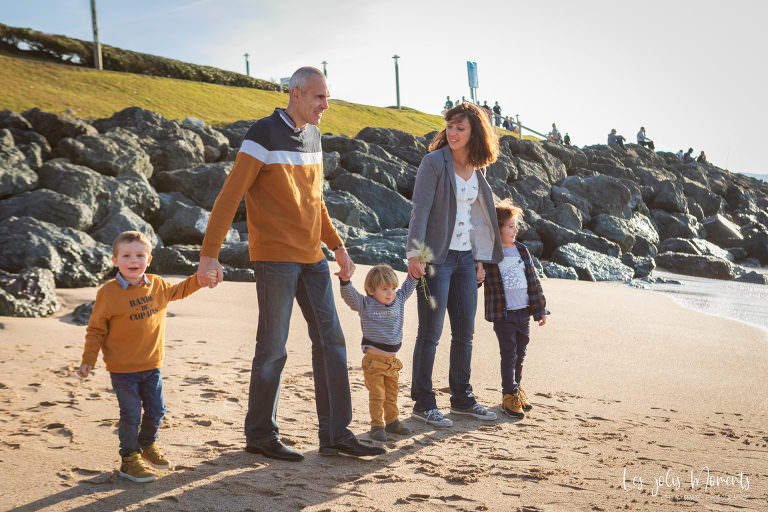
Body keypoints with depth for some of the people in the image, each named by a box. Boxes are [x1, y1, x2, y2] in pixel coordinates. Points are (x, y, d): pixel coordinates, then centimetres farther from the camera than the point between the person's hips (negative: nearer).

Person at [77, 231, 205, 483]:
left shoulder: (157, 285, 2)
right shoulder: (108, 293, -13)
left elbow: (177, 291, 25)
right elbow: (96, 329, -6)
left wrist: (200, 277, 17)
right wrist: (88, 360, -7)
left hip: (151, 365, 5)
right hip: (122, 369, -5)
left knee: (156, 410, 13)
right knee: (131, 414, -2)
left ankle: (148, 445, 39)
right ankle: (130, 458, 15)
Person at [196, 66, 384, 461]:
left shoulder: (312, 136, 13)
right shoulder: (264, 135, -10)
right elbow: (229, 196, -14)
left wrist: (337, 246, 18)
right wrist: (209, 253, -19)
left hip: (311, 258, 8)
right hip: (274, 256, -8)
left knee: (331, 341, 5)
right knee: (273, 348, -1)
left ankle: (335, 435, 11)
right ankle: (259, 436, 14)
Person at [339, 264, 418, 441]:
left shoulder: (398, 300, 7)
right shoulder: (365, 304, -7)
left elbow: (408, 287, 20)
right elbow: (350, 295, -19)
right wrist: (345, 280, -35)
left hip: (392, 359, 5)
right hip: (373, 360, -5)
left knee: (392, 394, 15)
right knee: (377, 395, -3)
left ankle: (392, 421, 28)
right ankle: (377, 426, 4)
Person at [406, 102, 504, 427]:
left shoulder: (477, 169, 10)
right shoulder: (435, 162, -8)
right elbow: (420, 209, -14)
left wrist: (482, 258, 20)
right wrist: (414, 253, -23)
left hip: (465, 257, 6)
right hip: (436, 255, -6)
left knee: (465, 331, 11)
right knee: (431, 332, -3)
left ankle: (462, 397, 24)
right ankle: (423, 403, 6)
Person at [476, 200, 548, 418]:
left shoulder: (522, 251, 9)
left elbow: (533, 280, 12)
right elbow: (478, 276, 2)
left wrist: (540, 309, 12)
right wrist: (478, 278, -24)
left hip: (523, 312, 5)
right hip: (502, 314, -5)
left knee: (520, 353, 13)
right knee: (509, 354, -4)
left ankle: (517, 387, 30)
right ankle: (509, 395, 4)